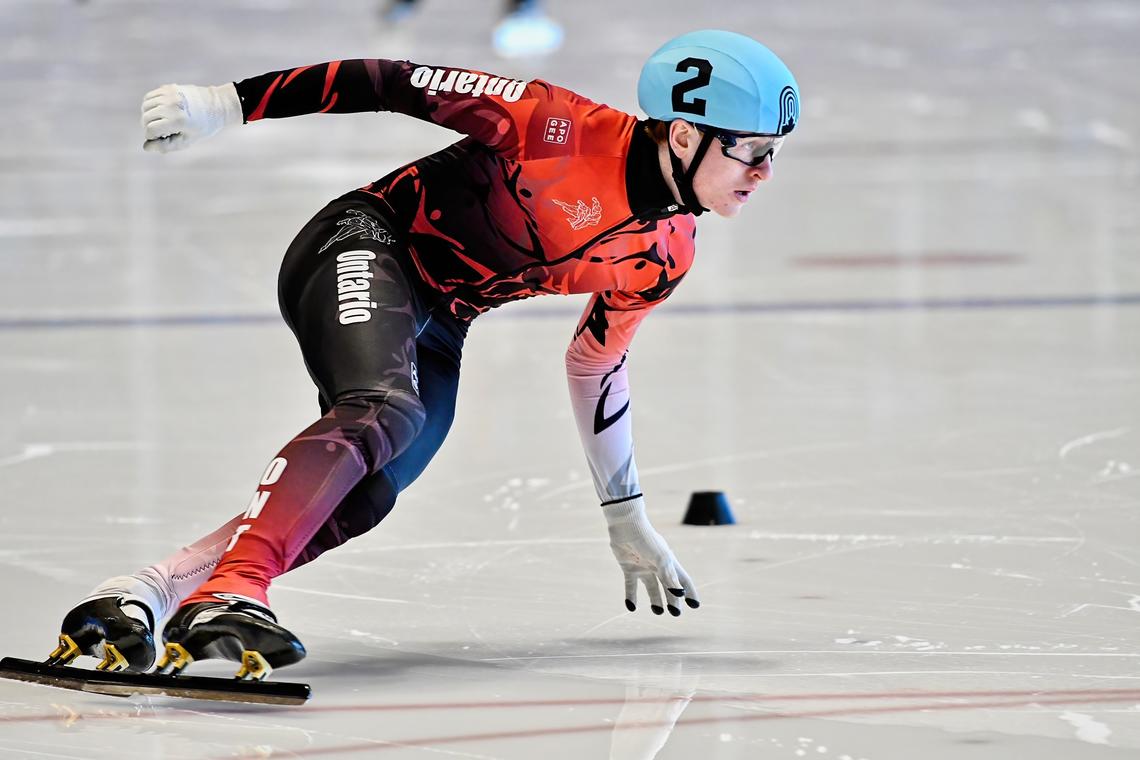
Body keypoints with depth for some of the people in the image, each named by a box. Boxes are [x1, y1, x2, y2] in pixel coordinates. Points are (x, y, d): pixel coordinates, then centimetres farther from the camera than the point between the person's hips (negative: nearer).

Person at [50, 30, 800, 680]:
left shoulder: (665, 254, 4)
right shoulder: (567, 132, -20)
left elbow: (595, 362, 20)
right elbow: (407, 83, -19)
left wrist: (626, 517, 26)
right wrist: (229, 103, -24)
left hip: (434, 332, 8)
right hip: (365, 248, -8)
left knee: (358, 502, -17)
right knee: (382, 412, -37)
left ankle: (141, 597, -20)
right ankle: (227, 596, -51)